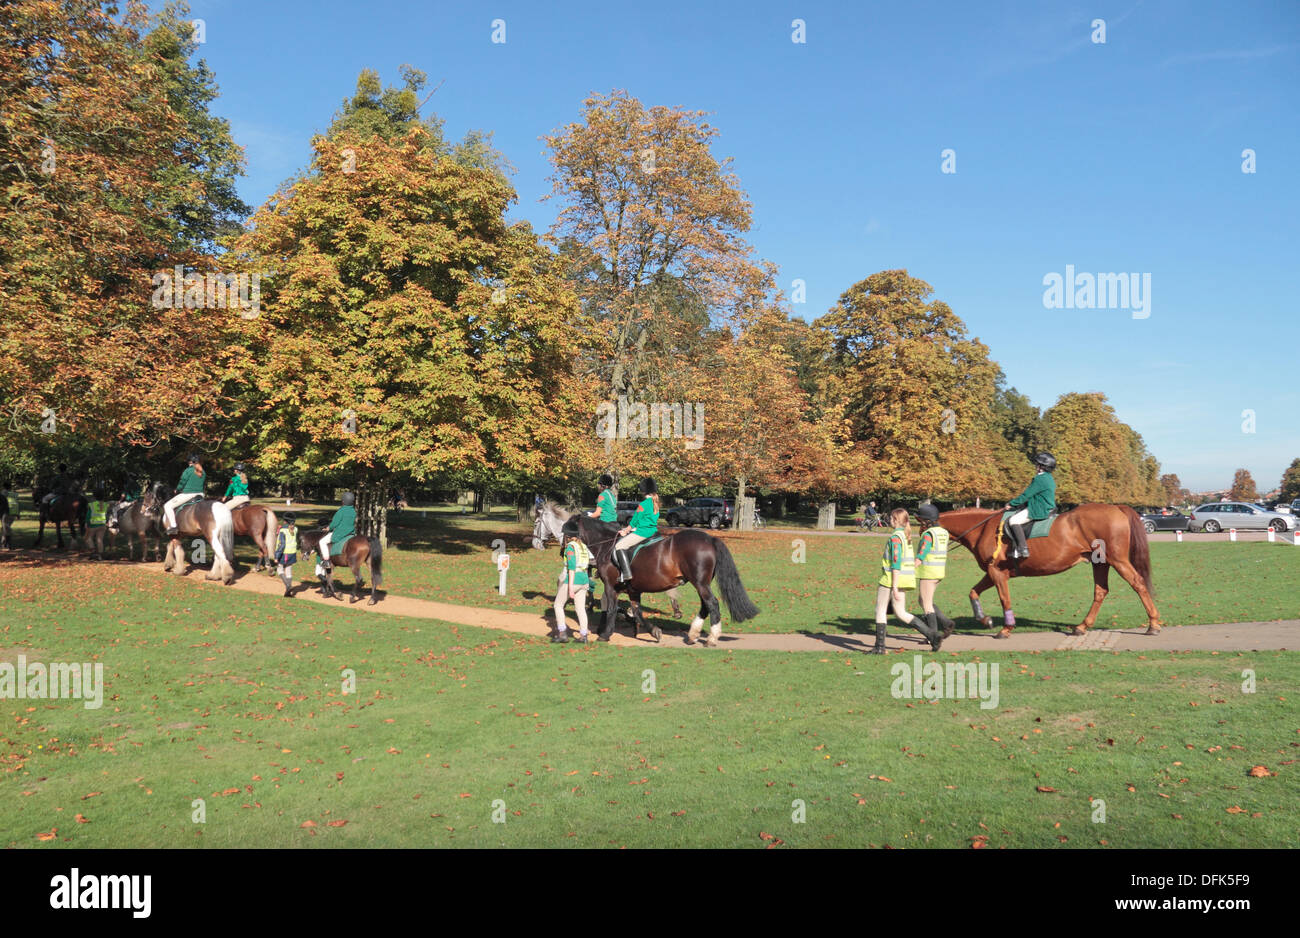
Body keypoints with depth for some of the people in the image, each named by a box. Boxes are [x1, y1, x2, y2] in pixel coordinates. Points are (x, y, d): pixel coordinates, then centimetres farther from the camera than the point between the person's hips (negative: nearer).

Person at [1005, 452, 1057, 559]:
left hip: (1040, 511, -11)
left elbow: (1026, 495, -15)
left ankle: (1023, 549, -17)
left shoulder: (1040, 479, -18)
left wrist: (1012, 504, -5)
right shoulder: (1049, 478, 14)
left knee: (1013, 521, -14)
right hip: (1047, 509, 11)